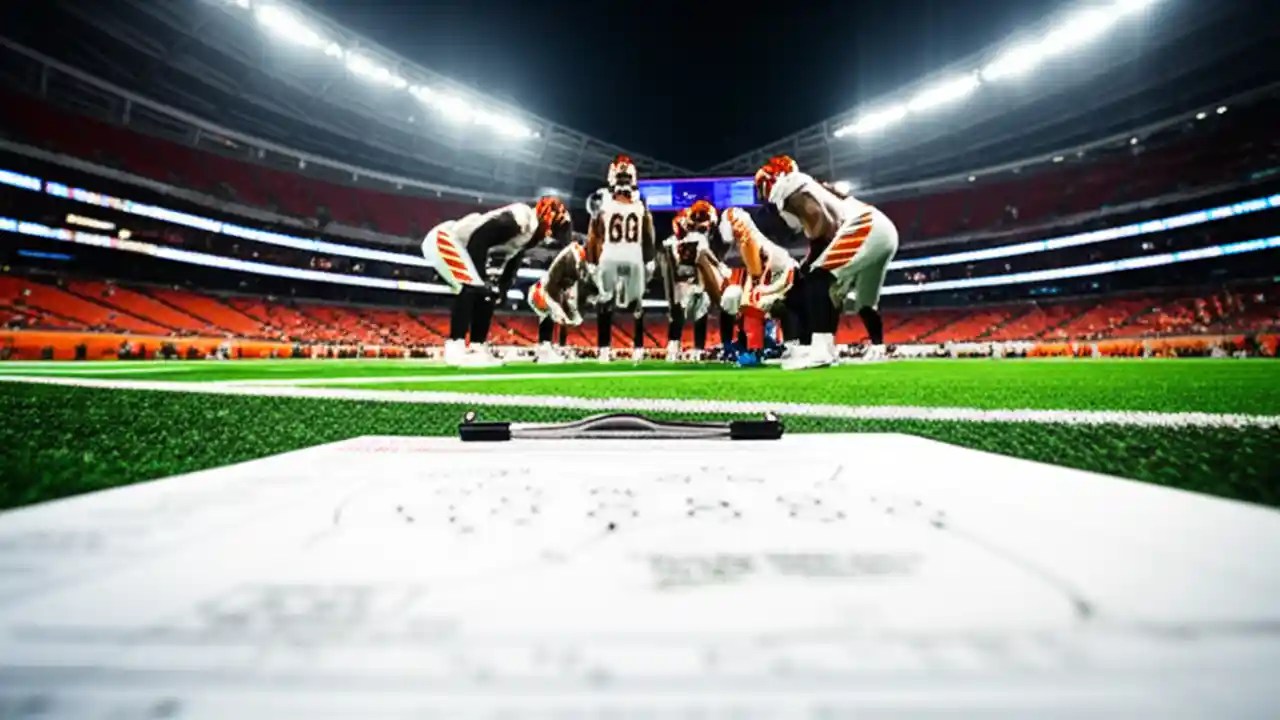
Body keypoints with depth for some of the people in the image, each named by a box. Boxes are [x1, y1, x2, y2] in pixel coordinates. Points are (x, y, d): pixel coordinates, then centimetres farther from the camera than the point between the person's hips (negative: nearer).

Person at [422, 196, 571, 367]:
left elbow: (511, 260, 12)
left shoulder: (531, 232, 4)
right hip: (443, 239, -10)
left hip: (460, 246, 10)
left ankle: (477, 349, 10)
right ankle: (455, 350, -22)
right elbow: (477, 242, -28)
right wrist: (480, 279, -24)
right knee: (471, 289, -24)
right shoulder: (517, 220, -26)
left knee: (487, 294, 6)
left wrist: (503, 287, 4)